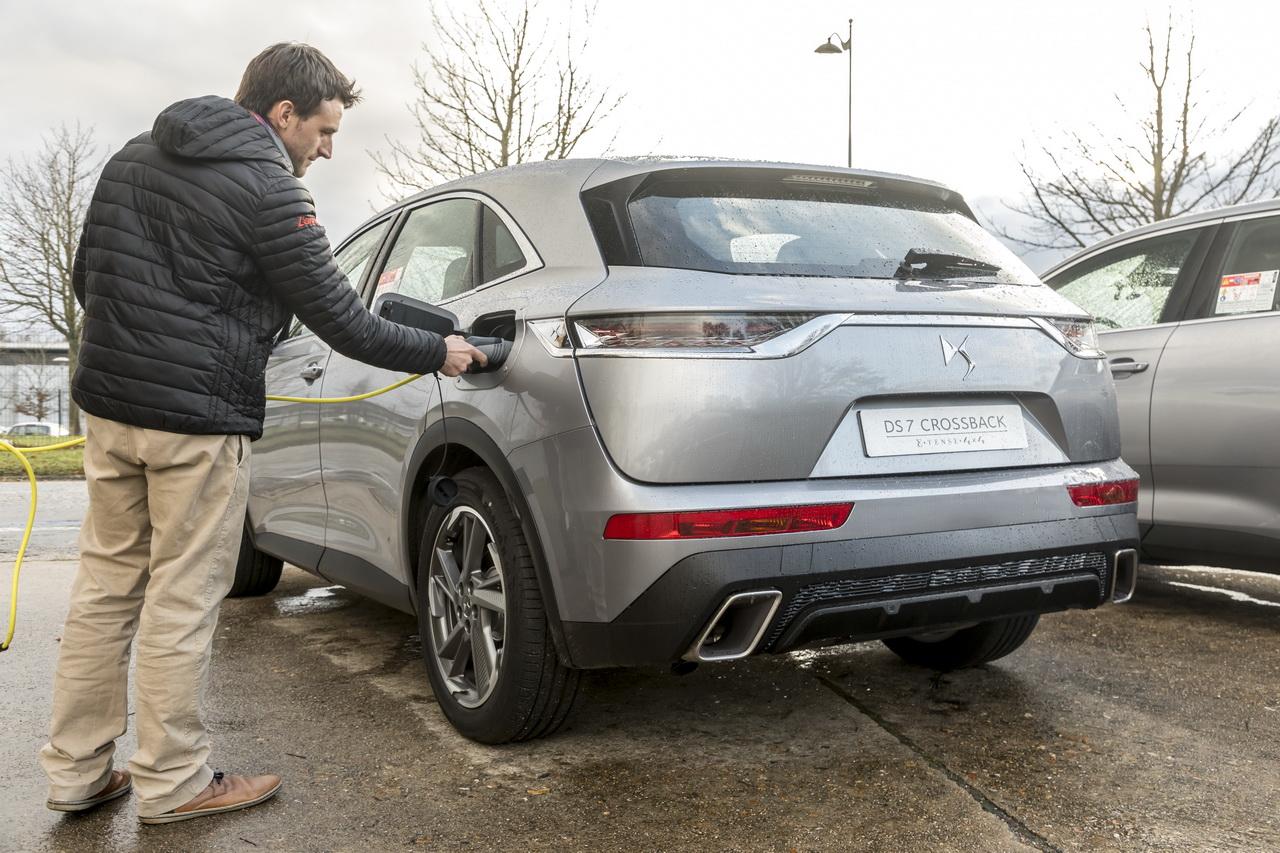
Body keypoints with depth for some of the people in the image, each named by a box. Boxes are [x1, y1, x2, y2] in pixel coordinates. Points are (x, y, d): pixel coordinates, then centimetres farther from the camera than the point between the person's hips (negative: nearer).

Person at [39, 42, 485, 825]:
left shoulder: (135, 157, 13)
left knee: (106, 585, 14)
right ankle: (172, 782, 14)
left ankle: (77, 771, 22)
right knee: (182, 600, 2)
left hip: (108, 403, 8)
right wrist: (438, 354, 1)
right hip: (197, 418, -8)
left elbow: (87, 276, 18)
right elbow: (342, 321, -11)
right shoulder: (266, 188, -12)